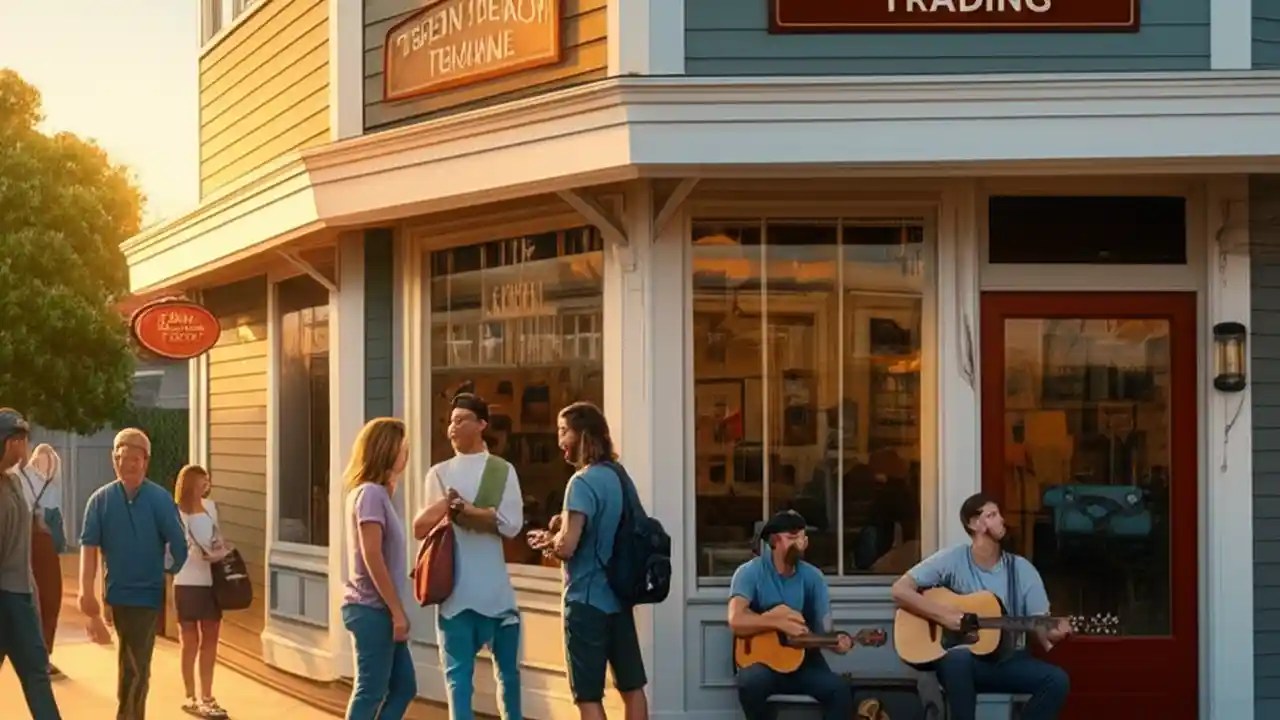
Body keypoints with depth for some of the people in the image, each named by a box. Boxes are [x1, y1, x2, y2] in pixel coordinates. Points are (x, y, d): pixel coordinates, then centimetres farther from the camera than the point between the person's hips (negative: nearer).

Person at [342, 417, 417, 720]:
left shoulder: (376, 493, 15)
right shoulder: (371, 493, -15)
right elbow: (372, 557, -20)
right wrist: (398, 611, -18)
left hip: (378, 608, 10)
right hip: (372, 609, -10)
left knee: (403, 686, 12)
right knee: (370, 692, -4)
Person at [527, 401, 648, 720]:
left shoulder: (583, 482, -16)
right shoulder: (617, 477, 9)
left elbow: (567, 546, -24)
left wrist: (549, 540, -3)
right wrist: (558, 536, 12)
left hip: (587, 599, -8)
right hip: (619, 595, 8)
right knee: (632, 687, 11)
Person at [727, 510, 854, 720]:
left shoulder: (813, 577, 4)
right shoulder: (750, 572, -7)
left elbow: (823, 628, 2)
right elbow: (737, 621, -19)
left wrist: (836, 641, -21)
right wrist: (779, 622, -23)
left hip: (803, 659, 3)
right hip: (761, 657, -3)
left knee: (840, 691, -25)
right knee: (751, 682, -38)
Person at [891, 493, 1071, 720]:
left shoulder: (1022, 569, 3)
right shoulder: (952, 560, -5)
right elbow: (900, 590, -10)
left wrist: (1053, 634, -22)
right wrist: (944, 615, -19)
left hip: (1008, 660, 3)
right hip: (961, 659, -3)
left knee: (1057, 679, -24)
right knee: (957, 659, -40)